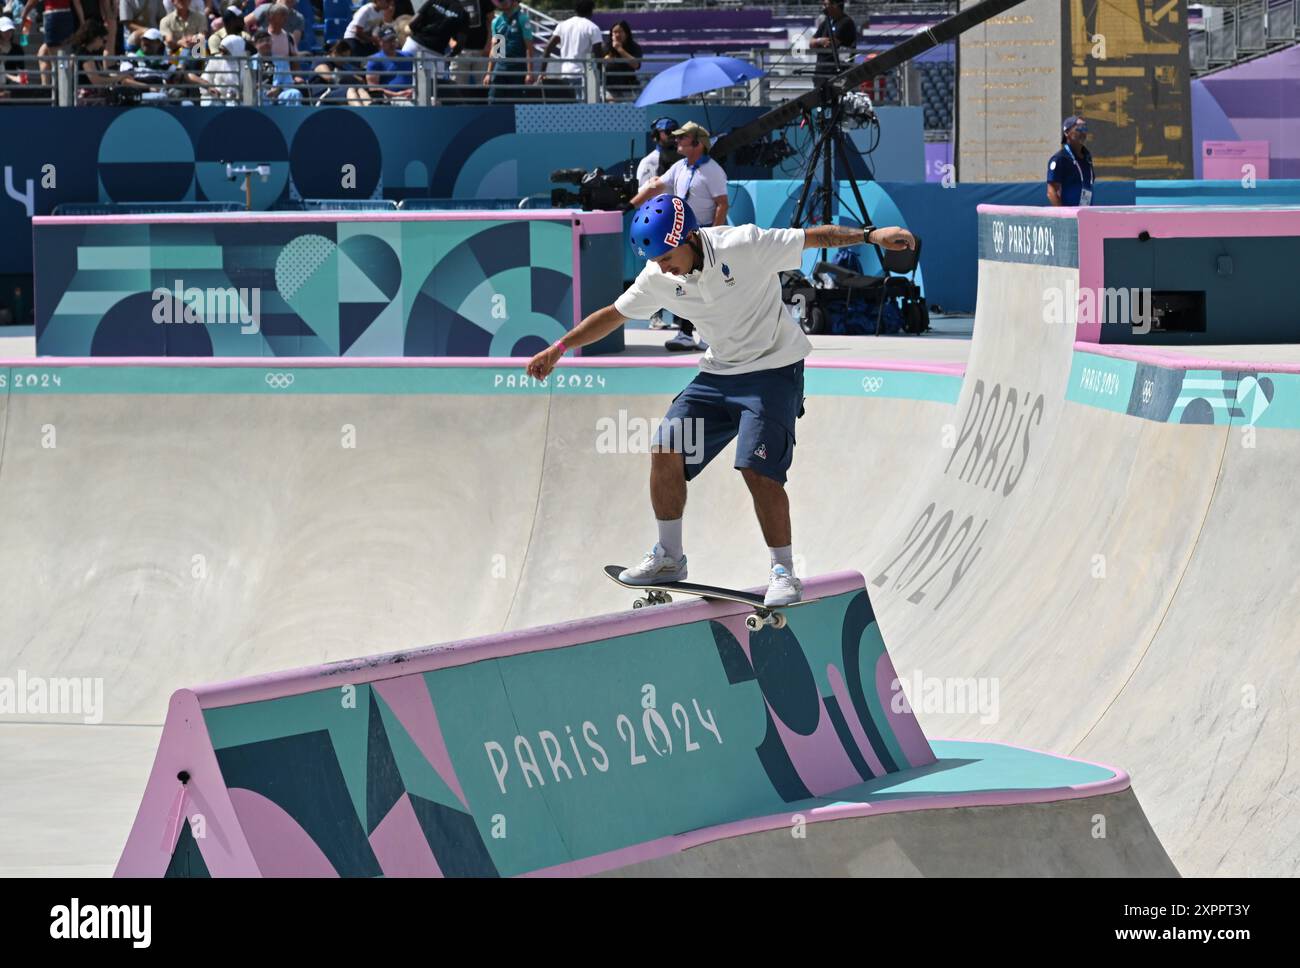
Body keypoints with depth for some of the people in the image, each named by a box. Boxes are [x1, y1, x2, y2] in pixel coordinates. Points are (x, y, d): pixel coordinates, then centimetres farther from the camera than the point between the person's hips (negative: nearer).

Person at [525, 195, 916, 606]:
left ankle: (783, 572, -7)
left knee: (758, 469, -20)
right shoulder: (659, 278, -5)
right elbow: (613, 315, 10)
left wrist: (870, 234, -31)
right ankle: (668, 558, 12)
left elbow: (817, 236, -18)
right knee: (665, 452, -4)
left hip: (773, 371, -6)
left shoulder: (744, 245, -22)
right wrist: (558, 349, 10)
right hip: (718, 374, 6)